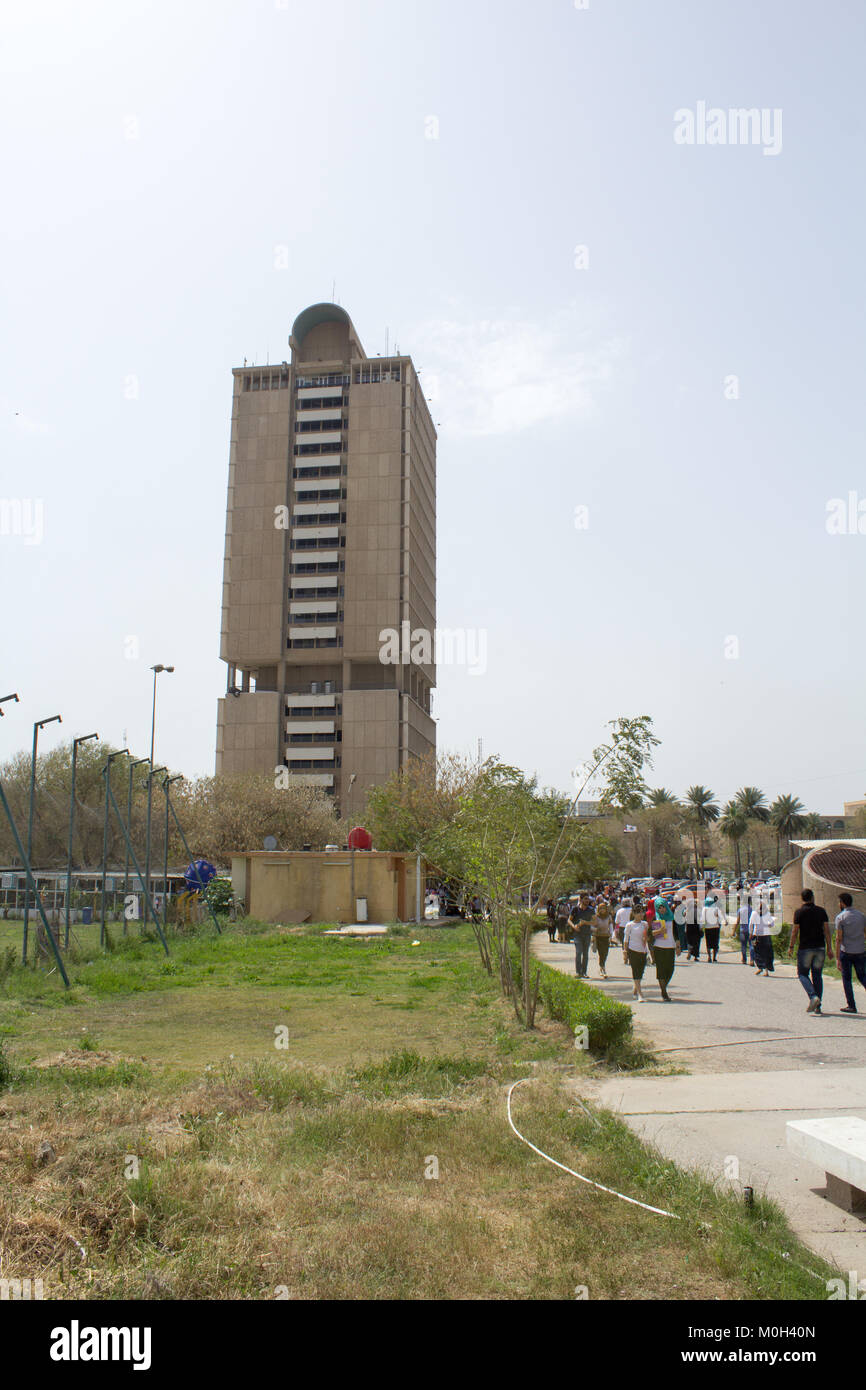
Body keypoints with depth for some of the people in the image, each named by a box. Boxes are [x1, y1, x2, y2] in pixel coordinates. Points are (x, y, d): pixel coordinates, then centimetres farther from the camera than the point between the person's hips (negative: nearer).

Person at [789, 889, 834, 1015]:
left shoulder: (799, 912, -5)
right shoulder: (821, 911, 4)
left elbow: (795, 931, -6)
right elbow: (827, 930, 1)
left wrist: (791, 947, 4)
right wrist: (829, 948, 4)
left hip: (805, 948, -3)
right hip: (820, 948, 3)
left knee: (802, 974, 8)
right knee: (817, 975, 10)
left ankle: (813, 996, -16)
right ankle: (817, 1006, 8)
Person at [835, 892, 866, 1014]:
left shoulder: (840, 917, -9)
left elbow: (839, 939, -12)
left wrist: (838, 958, -11)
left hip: (846, 952, -4)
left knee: (846, 978, 7)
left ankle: (851, 1006, 7)